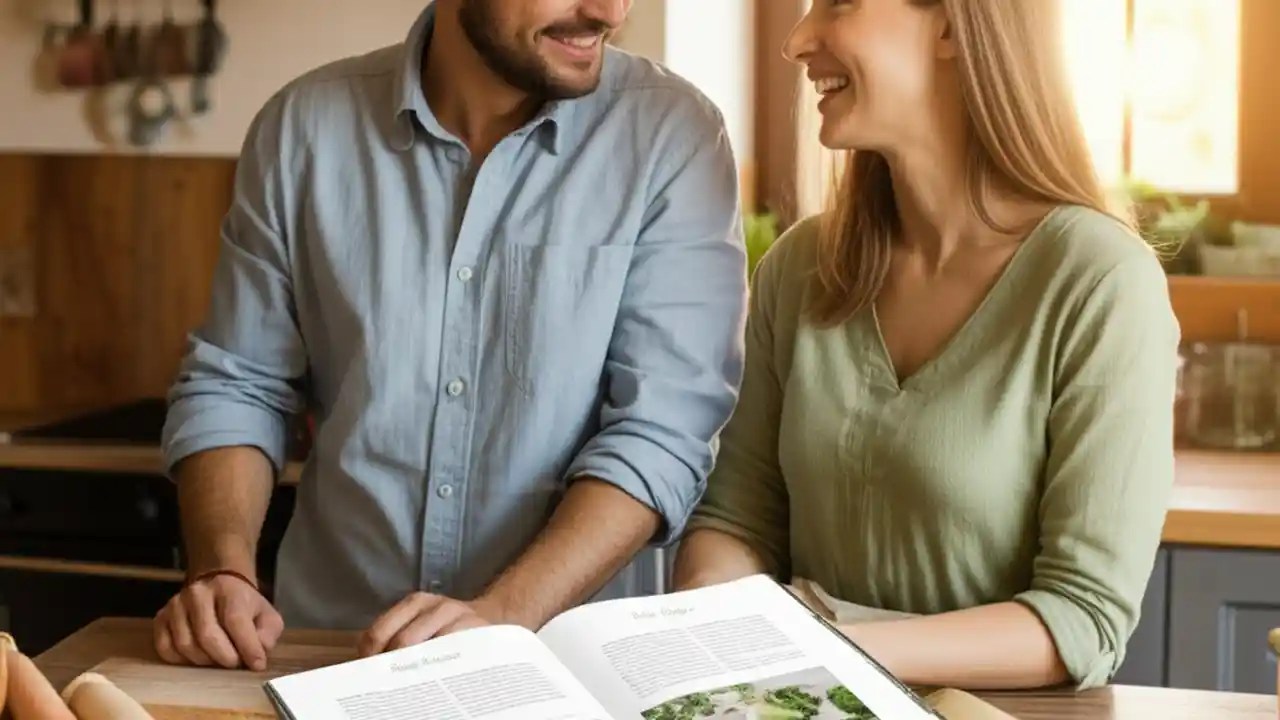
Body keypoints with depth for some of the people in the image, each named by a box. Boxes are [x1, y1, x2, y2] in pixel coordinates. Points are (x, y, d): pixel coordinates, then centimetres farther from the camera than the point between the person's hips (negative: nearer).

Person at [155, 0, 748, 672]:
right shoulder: (304, 127, 0)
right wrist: (222, 571, -10)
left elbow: (665, 424, -13)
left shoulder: (672, 135, -7)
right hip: (327, 648, 2)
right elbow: (235, 385, 7)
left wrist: (502, 615, -25)